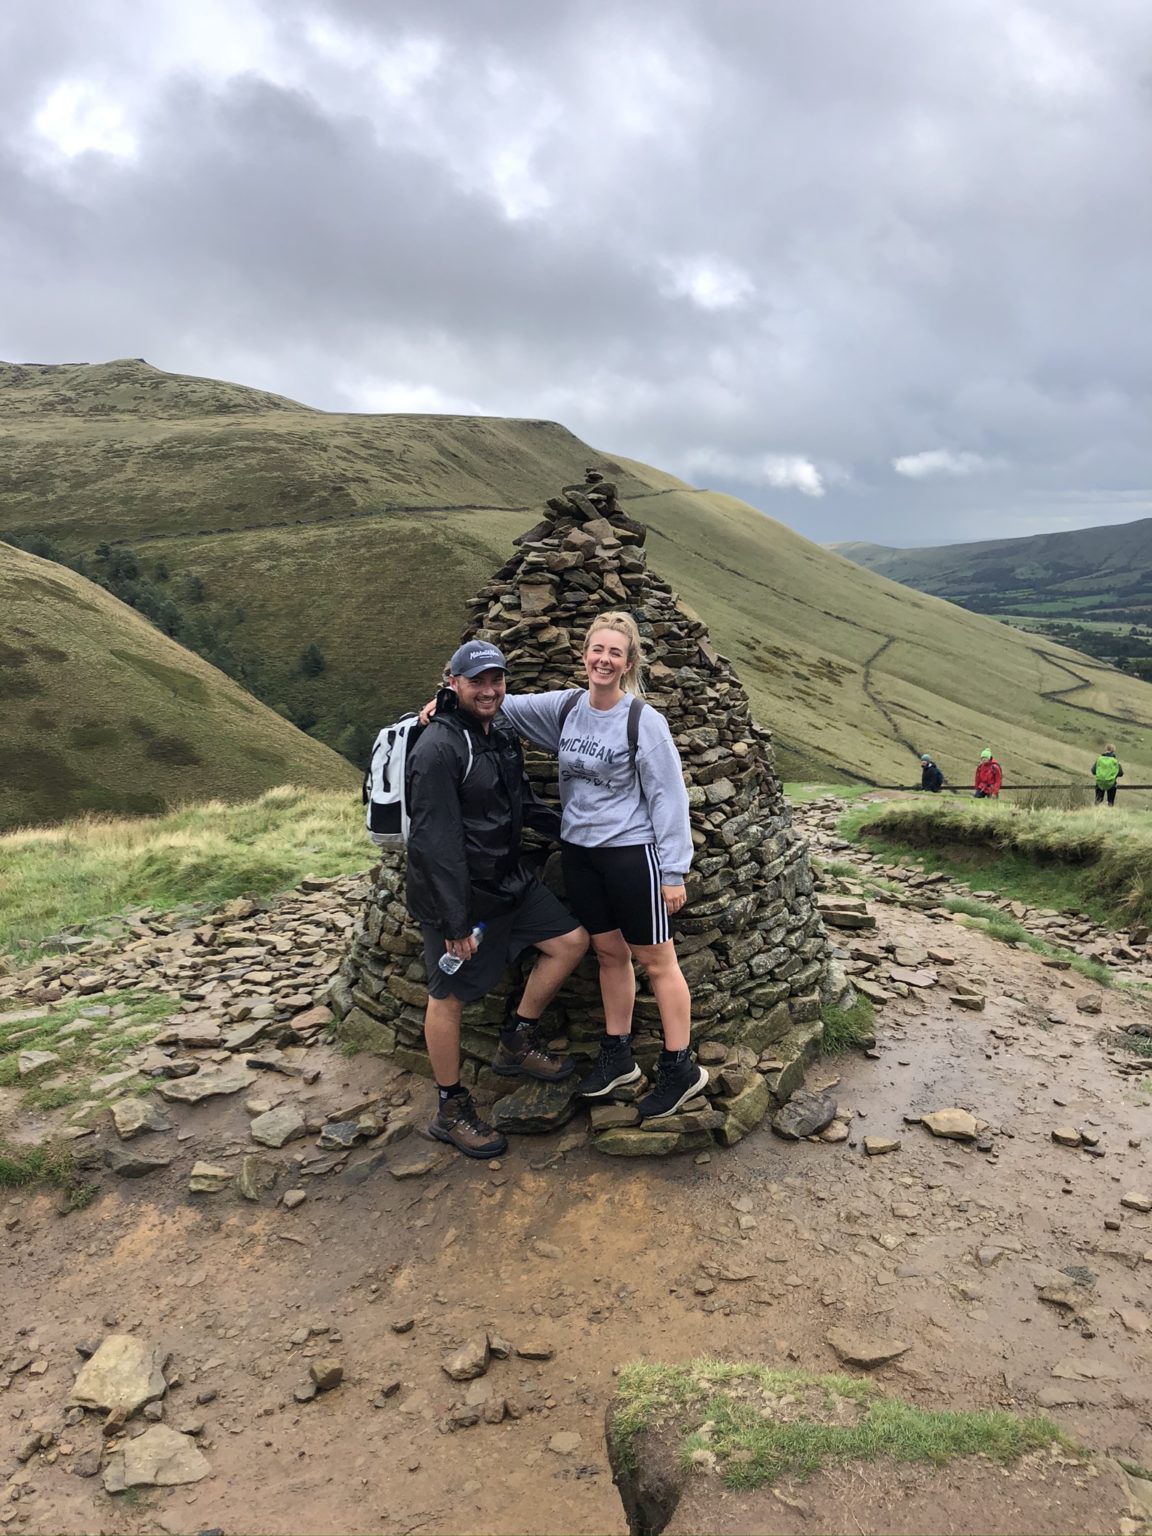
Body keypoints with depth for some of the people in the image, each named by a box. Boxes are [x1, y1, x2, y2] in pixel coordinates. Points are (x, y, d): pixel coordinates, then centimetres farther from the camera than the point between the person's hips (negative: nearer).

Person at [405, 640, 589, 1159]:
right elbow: (435, 840, -24)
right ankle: (451, 1111, 22)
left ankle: (518, 1043, 21)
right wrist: (455, 922, -24)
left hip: (508, 881, 9)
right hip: (455, 893, -9)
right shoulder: (439, 748, -20)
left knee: (572, 941, 6)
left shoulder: (500, 738, 9)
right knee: (449, 997, 4)